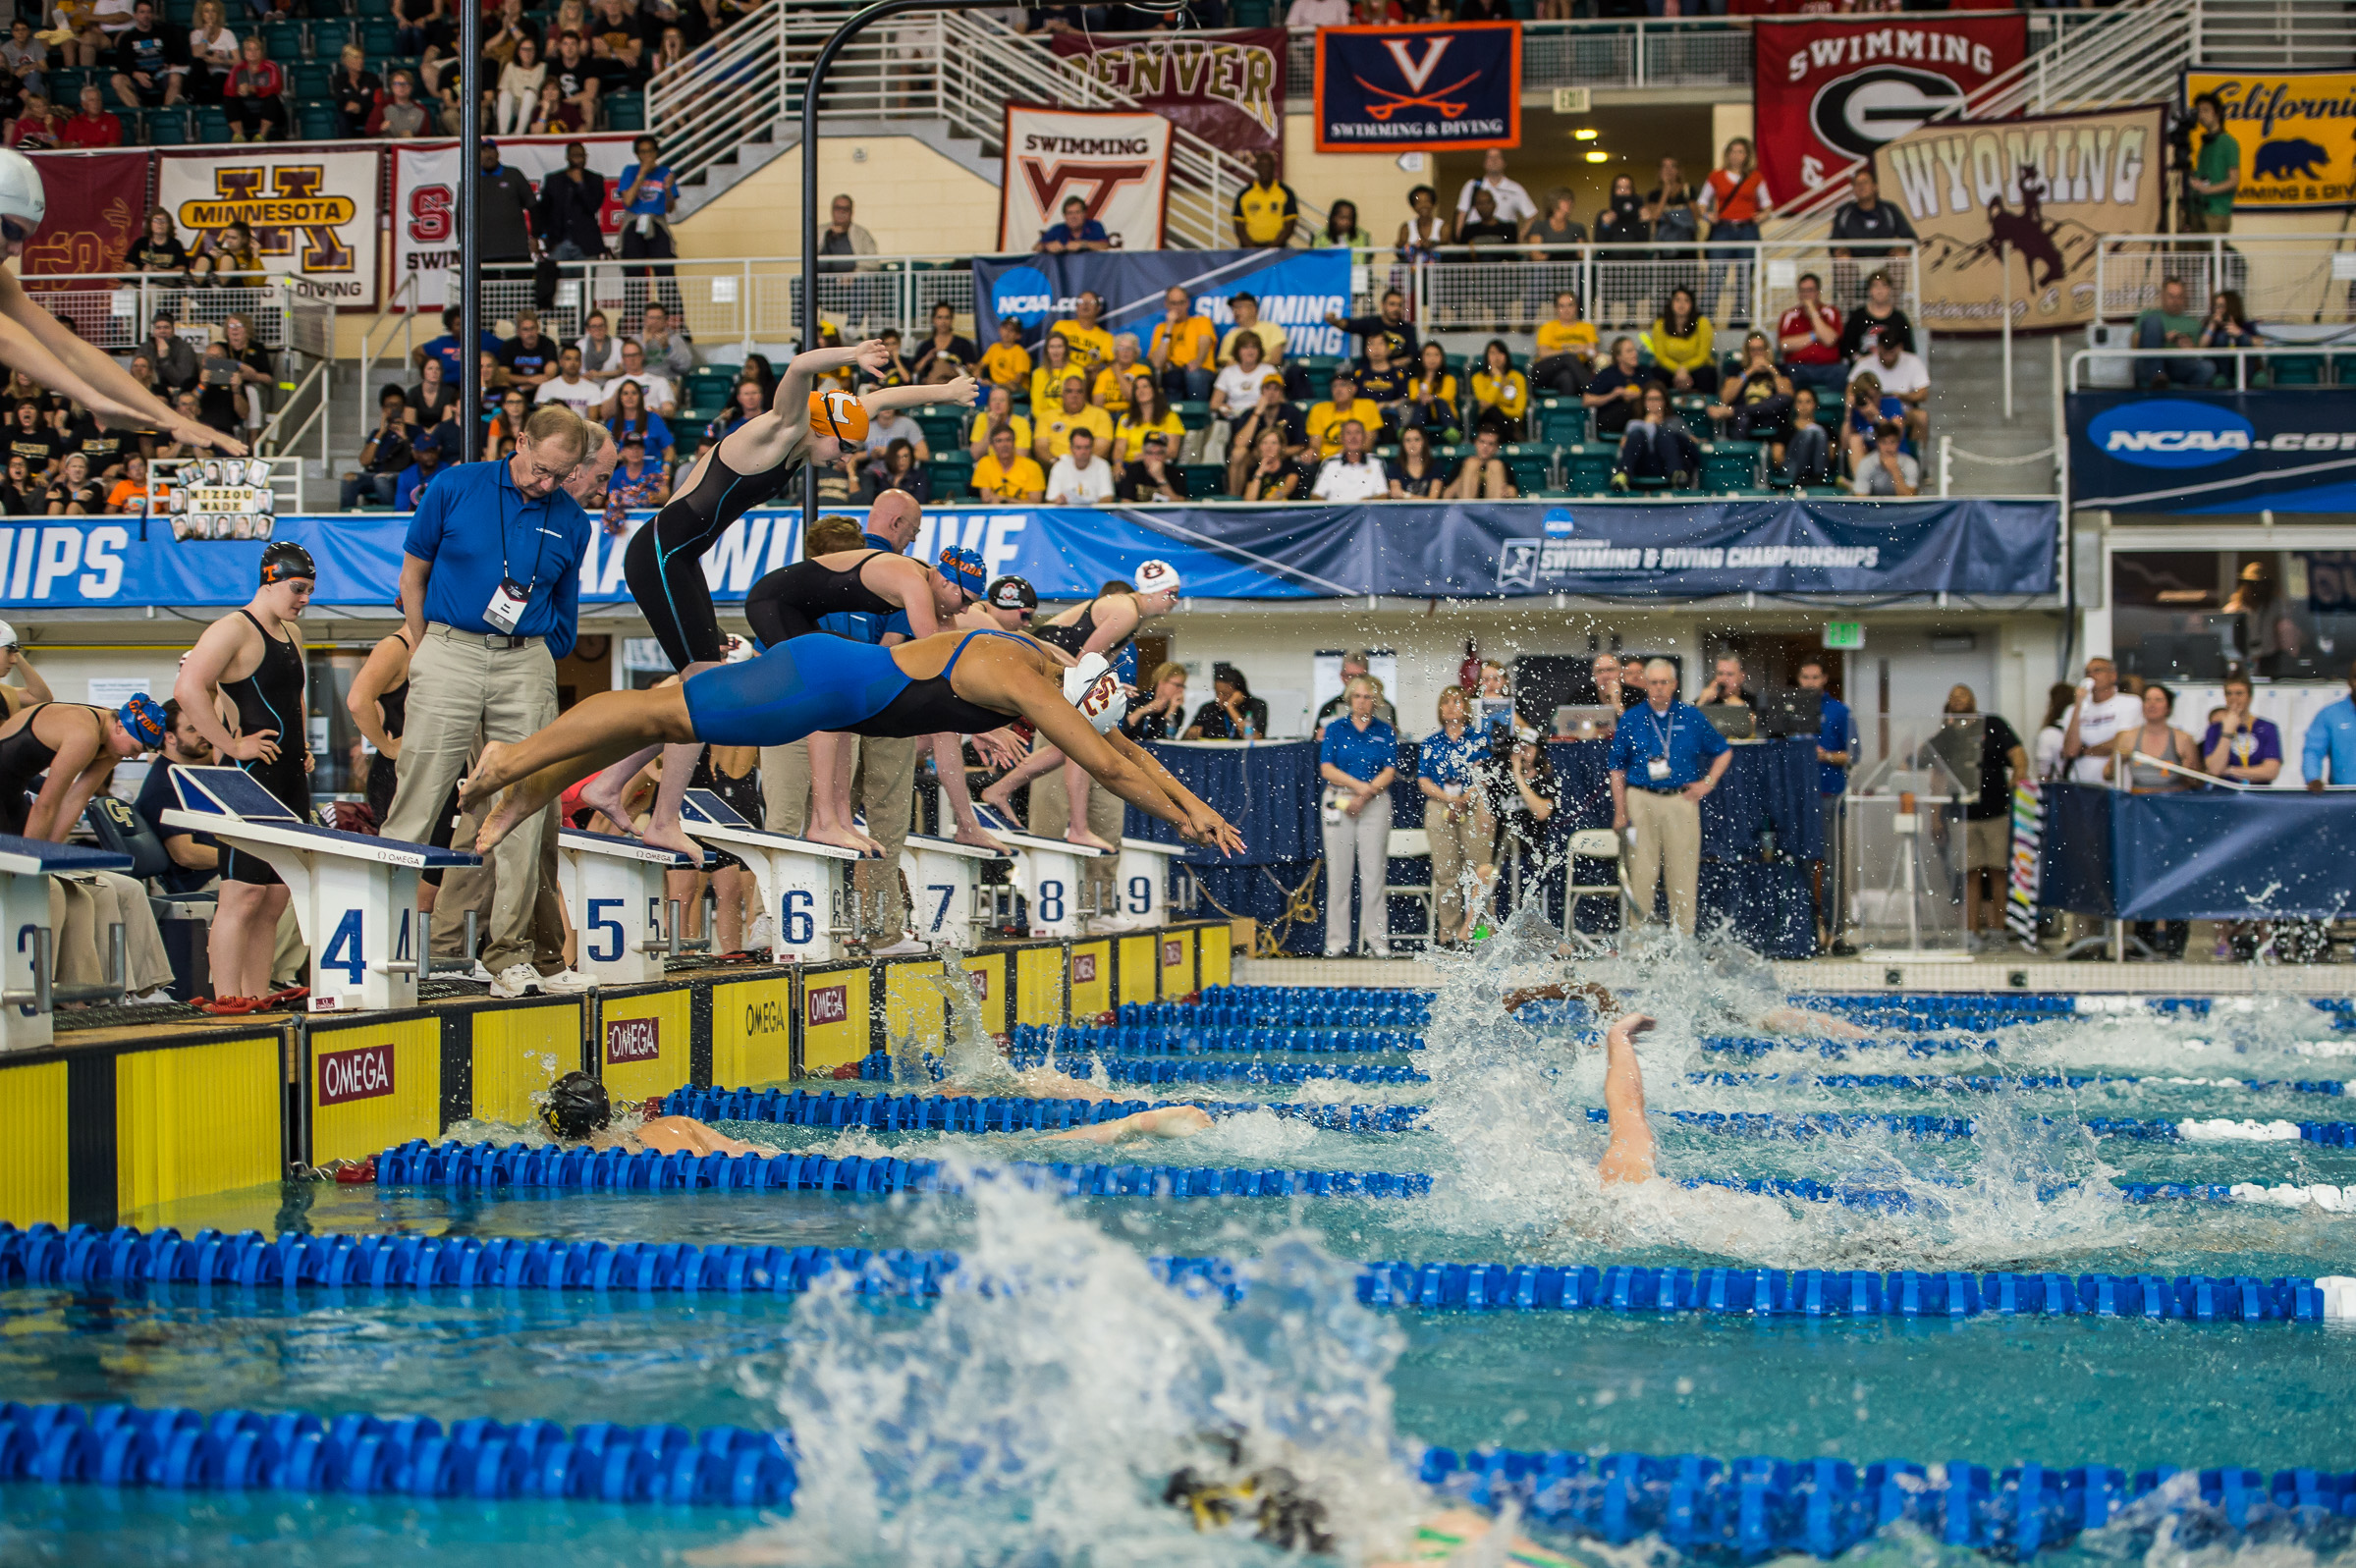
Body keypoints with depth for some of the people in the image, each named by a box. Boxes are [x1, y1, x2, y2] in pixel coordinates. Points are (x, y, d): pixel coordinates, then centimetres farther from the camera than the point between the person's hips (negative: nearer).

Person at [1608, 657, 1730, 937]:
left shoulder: (1691, 718, 7)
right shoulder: (1631, 720, 6)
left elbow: (1723, 752, 18)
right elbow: (1617, 770, 8)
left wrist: (1708, 782, 5)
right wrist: (1620, 812, 1)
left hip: (1681, 801, 0)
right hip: (1641, 801, 0)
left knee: (1683, 874, -1)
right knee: (1641, 873, -2)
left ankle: (1683, 940, 4)